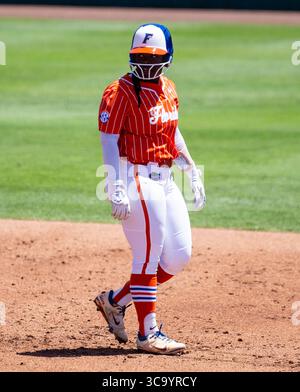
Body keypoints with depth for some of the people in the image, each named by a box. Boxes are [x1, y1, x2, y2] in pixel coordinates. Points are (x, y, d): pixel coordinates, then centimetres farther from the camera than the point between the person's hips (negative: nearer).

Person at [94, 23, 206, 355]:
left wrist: (193, 172, 20)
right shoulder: (120, 92, -10)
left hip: (165, 179, 8)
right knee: (149, 255, -8)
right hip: (137, 178, -8)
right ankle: (148, 333, -1)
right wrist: (117, 190, -23)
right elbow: (109, 142, -15)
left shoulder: (168, 89, 13)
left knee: (178, 256, 7)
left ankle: (116, 300, 19)